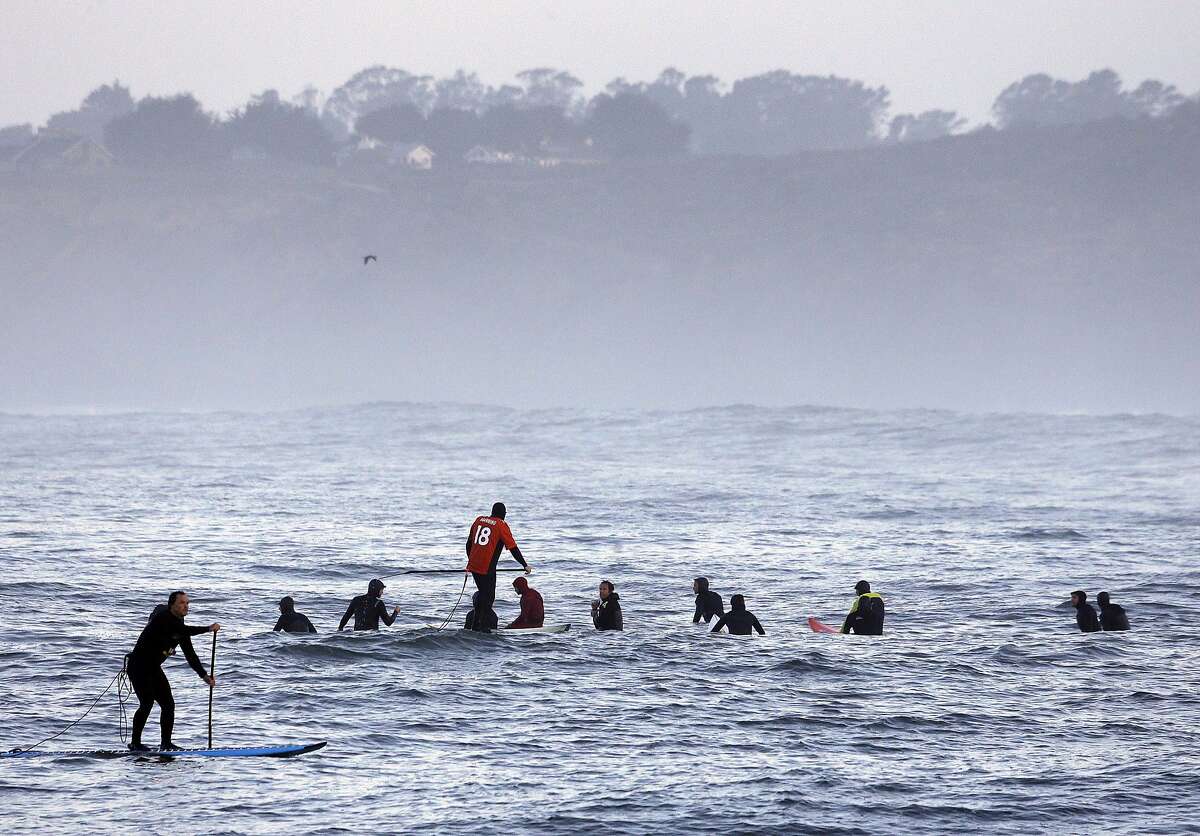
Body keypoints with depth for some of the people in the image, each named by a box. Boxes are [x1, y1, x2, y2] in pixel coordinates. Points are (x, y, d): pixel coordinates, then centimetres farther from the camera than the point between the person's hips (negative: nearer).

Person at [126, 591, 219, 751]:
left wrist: (204, 676, -1)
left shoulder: (180, 626, 6)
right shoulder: (162, 619, -19)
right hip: (138, 666, -9)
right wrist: (208, 629, -31)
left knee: (168, 704, 1)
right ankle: (135, 743, -8)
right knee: (147, 703, -17)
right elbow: (184, 631, -35)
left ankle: (166, 743, 7)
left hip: (154, 669, 9)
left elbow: (190, 655, 8)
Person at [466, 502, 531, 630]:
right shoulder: (501, 525, -6)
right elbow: (513, 548, -6)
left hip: (473, 565, 6)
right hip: (487, 567, -6)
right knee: (489, 597, 3)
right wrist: (525, 566, 1)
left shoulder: (479, 520, 11)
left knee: (483, 593, 19)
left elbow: (469, 543, 20)